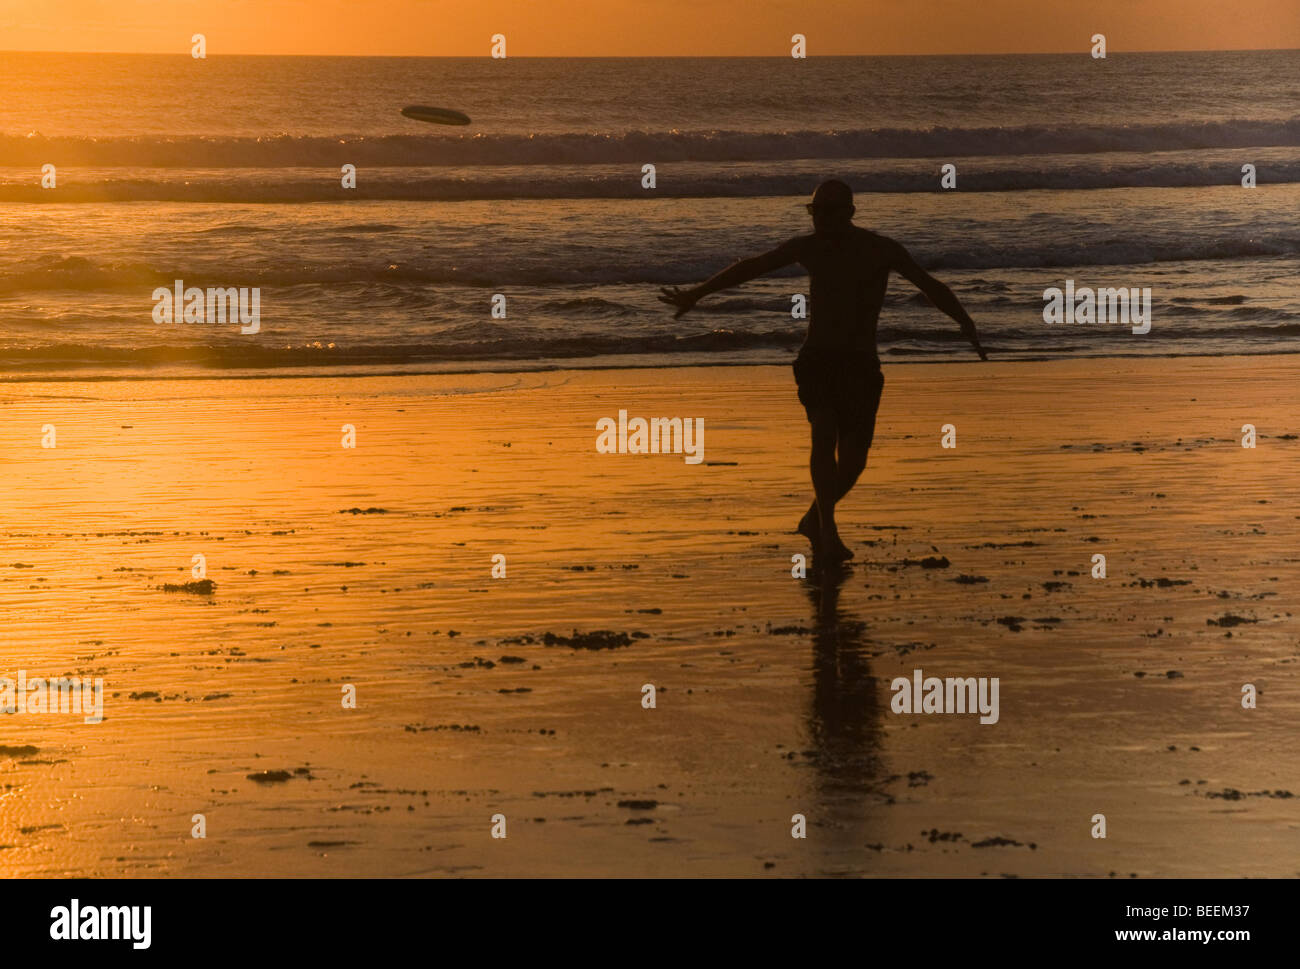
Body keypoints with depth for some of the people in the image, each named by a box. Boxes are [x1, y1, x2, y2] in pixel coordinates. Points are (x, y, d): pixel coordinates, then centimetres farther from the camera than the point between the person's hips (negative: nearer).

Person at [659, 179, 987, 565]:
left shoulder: (882, 250, -5)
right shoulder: (809, 247, 3)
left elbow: (931, 286, -14)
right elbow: (750, 268, 13)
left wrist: (967, 326, -30)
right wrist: (697, 293, 18)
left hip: (861, 366, 0)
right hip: (817, 359, 0)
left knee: (853, 459, -1)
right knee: (824, 433, -23)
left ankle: (814, 519, 25)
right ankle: (828, 531, -25)